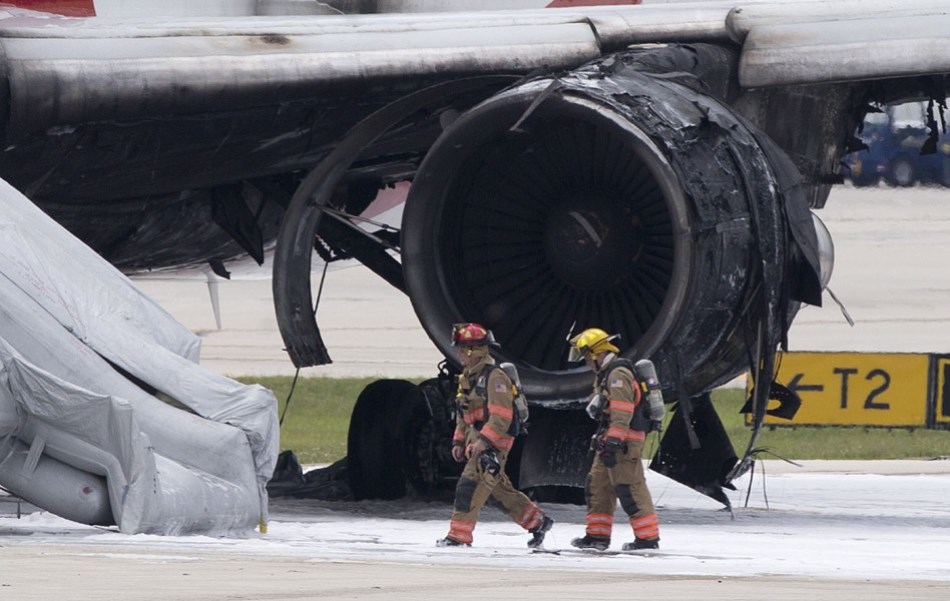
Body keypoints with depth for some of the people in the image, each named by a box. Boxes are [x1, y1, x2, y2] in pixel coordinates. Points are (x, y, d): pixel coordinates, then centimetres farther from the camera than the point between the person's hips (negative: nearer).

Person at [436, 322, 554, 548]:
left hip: (493, 443, -10)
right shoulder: (468, 378, 15)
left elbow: (502, 416, -21)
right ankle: (538, 522, 25)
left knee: (469, 486, -14)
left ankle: (460, 536, -14)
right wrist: (459, 442, 14)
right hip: (477, 441, 10)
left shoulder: (494, 377, -15)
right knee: (501, 489, 15)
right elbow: (463, 414, 23)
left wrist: (483, 441, -27)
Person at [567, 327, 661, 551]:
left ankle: (648, 537, -8)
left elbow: (621, 413, -23)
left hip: (623, 442, -11)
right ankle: (598, 535, 17)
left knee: (630, 490, -10)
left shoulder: (618, 375, -16)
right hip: (609, 441, 11)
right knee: (598, 486, 13)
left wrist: (612, 443, -27)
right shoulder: (604, 375, 19)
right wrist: (602, 441, 25)